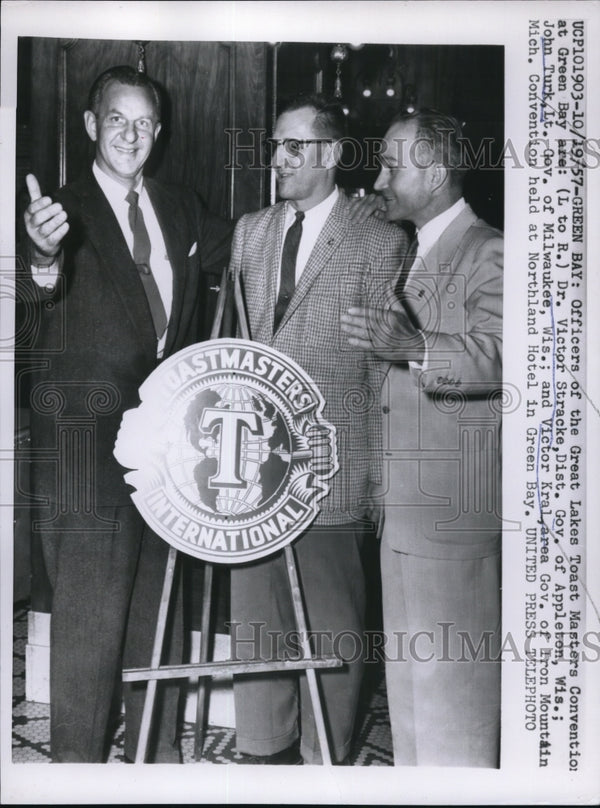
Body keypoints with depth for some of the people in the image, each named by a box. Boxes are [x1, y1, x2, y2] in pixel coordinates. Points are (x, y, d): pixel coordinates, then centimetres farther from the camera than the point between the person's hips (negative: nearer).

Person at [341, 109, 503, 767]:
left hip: (455, 511, -10)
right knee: (406, 670, 17)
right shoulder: (413, 256, 19)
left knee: (450, 675, -3)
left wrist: (414, 347, -40)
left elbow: (499, 355, -26)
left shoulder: (488, 254, -11)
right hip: (404, 506, 10)